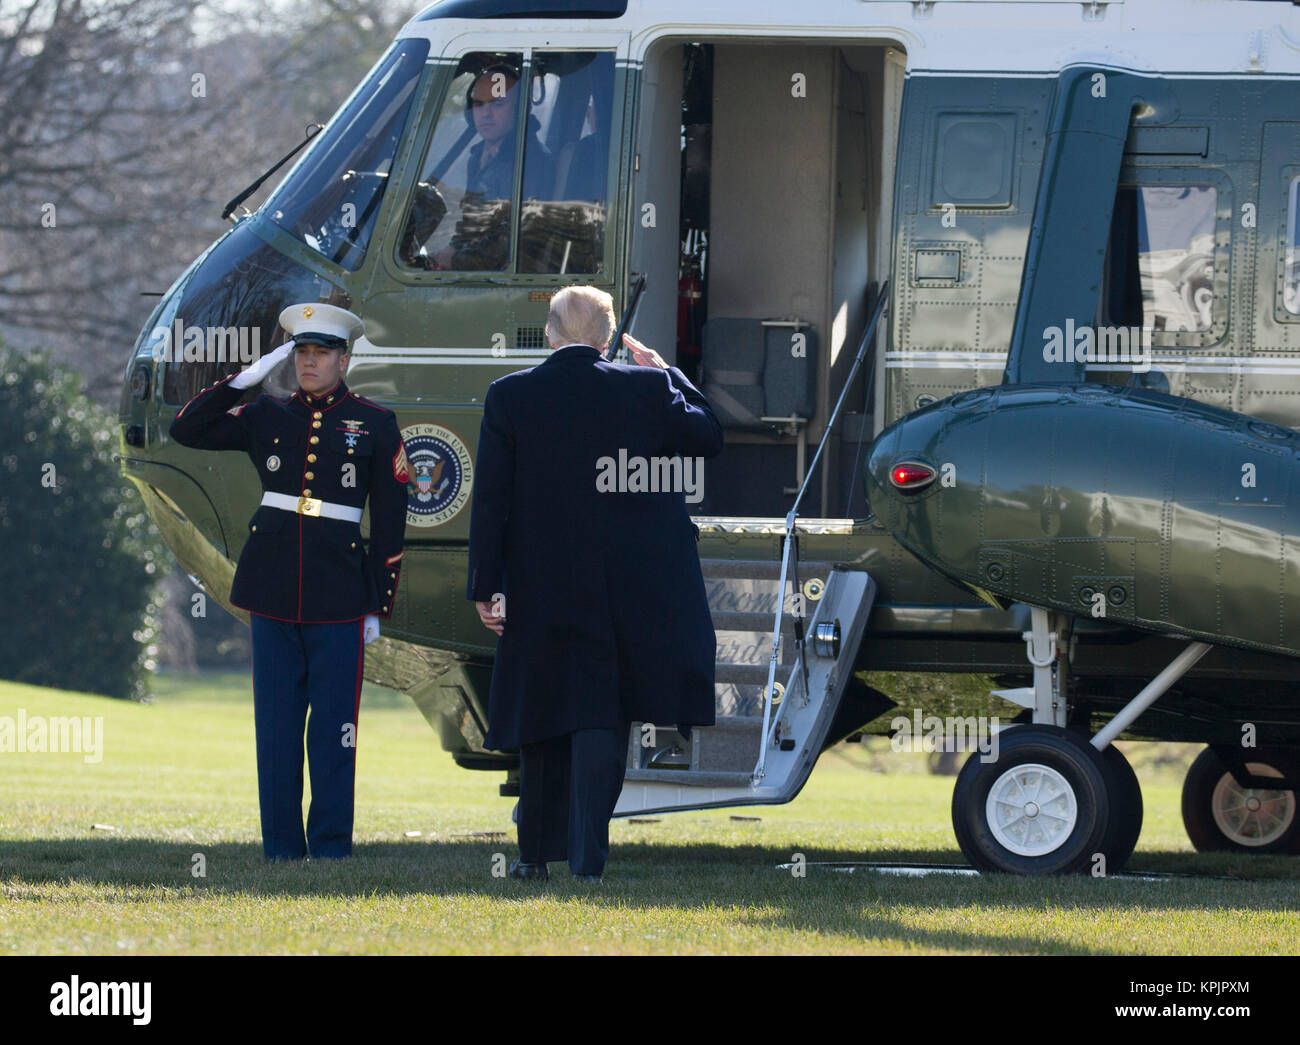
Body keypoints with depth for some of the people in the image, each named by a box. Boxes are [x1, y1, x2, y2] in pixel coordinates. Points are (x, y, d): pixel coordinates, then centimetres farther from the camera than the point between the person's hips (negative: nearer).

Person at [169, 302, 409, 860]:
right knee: (276, 724, 4)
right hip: (273, 593, 2)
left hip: (339, 595, -2)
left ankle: (330, 849, 6)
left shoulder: (374, 424, 3)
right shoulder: (268, 416, 10)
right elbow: (187, 430, 7)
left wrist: (378, 604, 0)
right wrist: (245, 378, 0)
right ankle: (281, 850, 9)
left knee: (333, 727, -1)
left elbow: (390, 521, 4)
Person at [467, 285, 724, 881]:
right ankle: (588, 859, -10)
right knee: (602, 719, 0)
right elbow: (709, 440, 13)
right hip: (627, 594, -1)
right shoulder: (648, 389, -4)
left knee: (542, 719, 14)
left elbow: (490, 498, -3)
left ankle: (537, 853, 24)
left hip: (541, 589, 1)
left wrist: (485, 587, 0)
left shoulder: (509, 397, -3)